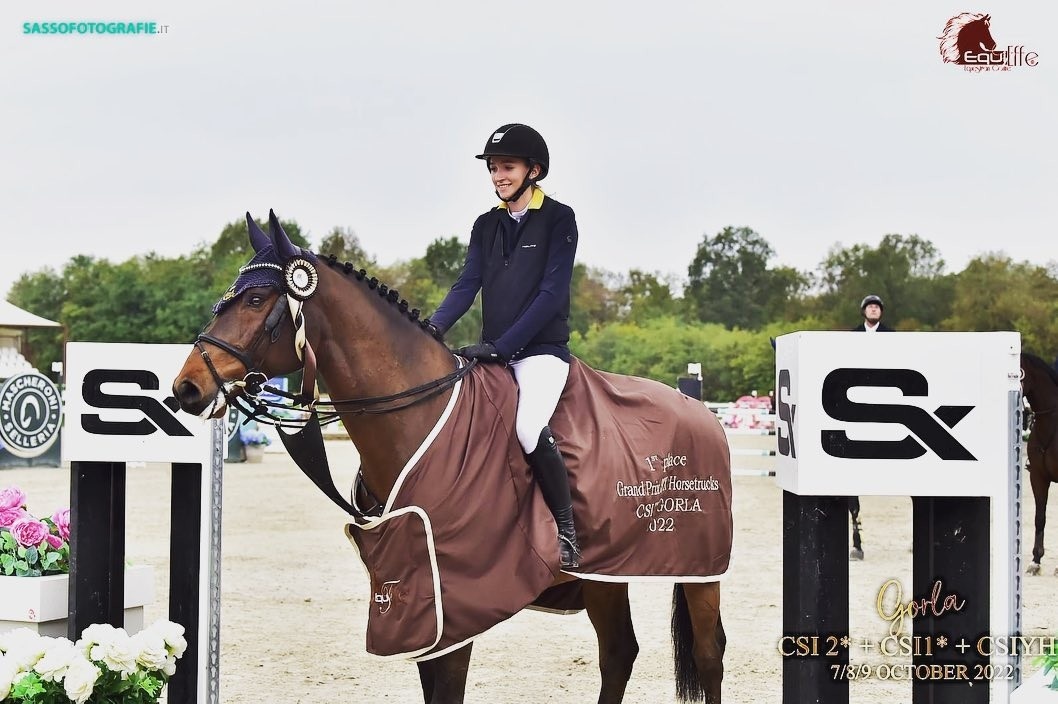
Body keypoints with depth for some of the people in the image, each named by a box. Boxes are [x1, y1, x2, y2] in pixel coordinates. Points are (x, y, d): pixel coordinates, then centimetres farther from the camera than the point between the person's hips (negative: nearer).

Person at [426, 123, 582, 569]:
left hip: (542, 349, -7)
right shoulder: (486, 226, 15)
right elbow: (467, 285, 6)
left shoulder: (559, 219, -3)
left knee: (530, 428, -32)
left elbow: (551, 293, -11)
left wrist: (501, 345, -19)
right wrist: (433, 328, -14)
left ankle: (566, 531, -14)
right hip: (493, 353, 7)